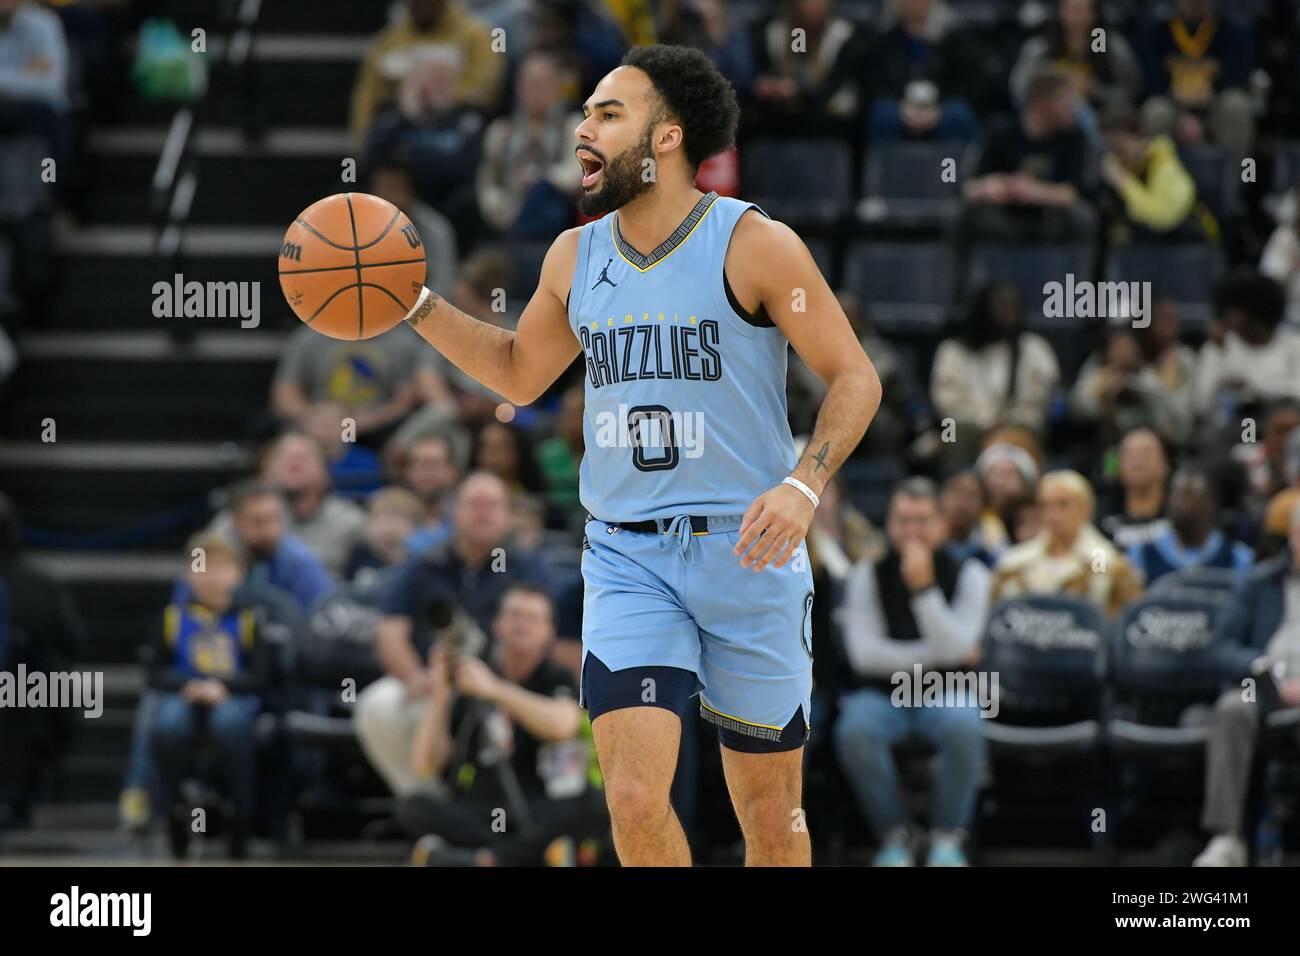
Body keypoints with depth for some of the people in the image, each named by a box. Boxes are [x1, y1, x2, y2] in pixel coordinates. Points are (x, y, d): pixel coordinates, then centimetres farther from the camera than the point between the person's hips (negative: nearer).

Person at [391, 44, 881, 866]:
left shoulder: (754, 245, -8)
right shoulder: (575, 258, 8)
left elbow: (855, 379, -6)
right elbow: (518, 373, 24)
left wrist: (803, 486, -22)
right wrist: (416, 305, 12)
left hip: (747, 556, -3)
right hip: (628, 558, 3)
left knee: (771, 812, 6)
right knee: (635, 799, -14)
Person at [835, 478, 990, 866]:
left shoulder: (968, 574, 0)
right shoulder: (869, 574, 1)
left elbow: (956, 649, -14)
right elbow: (865, 653, -8)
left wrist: (923, 587, -24)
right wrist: (934, 653, -11)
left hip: (944, 693, 0)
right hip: (882, 692, 0)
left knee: (963, 728, -37)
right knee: (855, 731, -35)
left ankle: (947, 838, -18)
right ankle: (893, 836, -16)